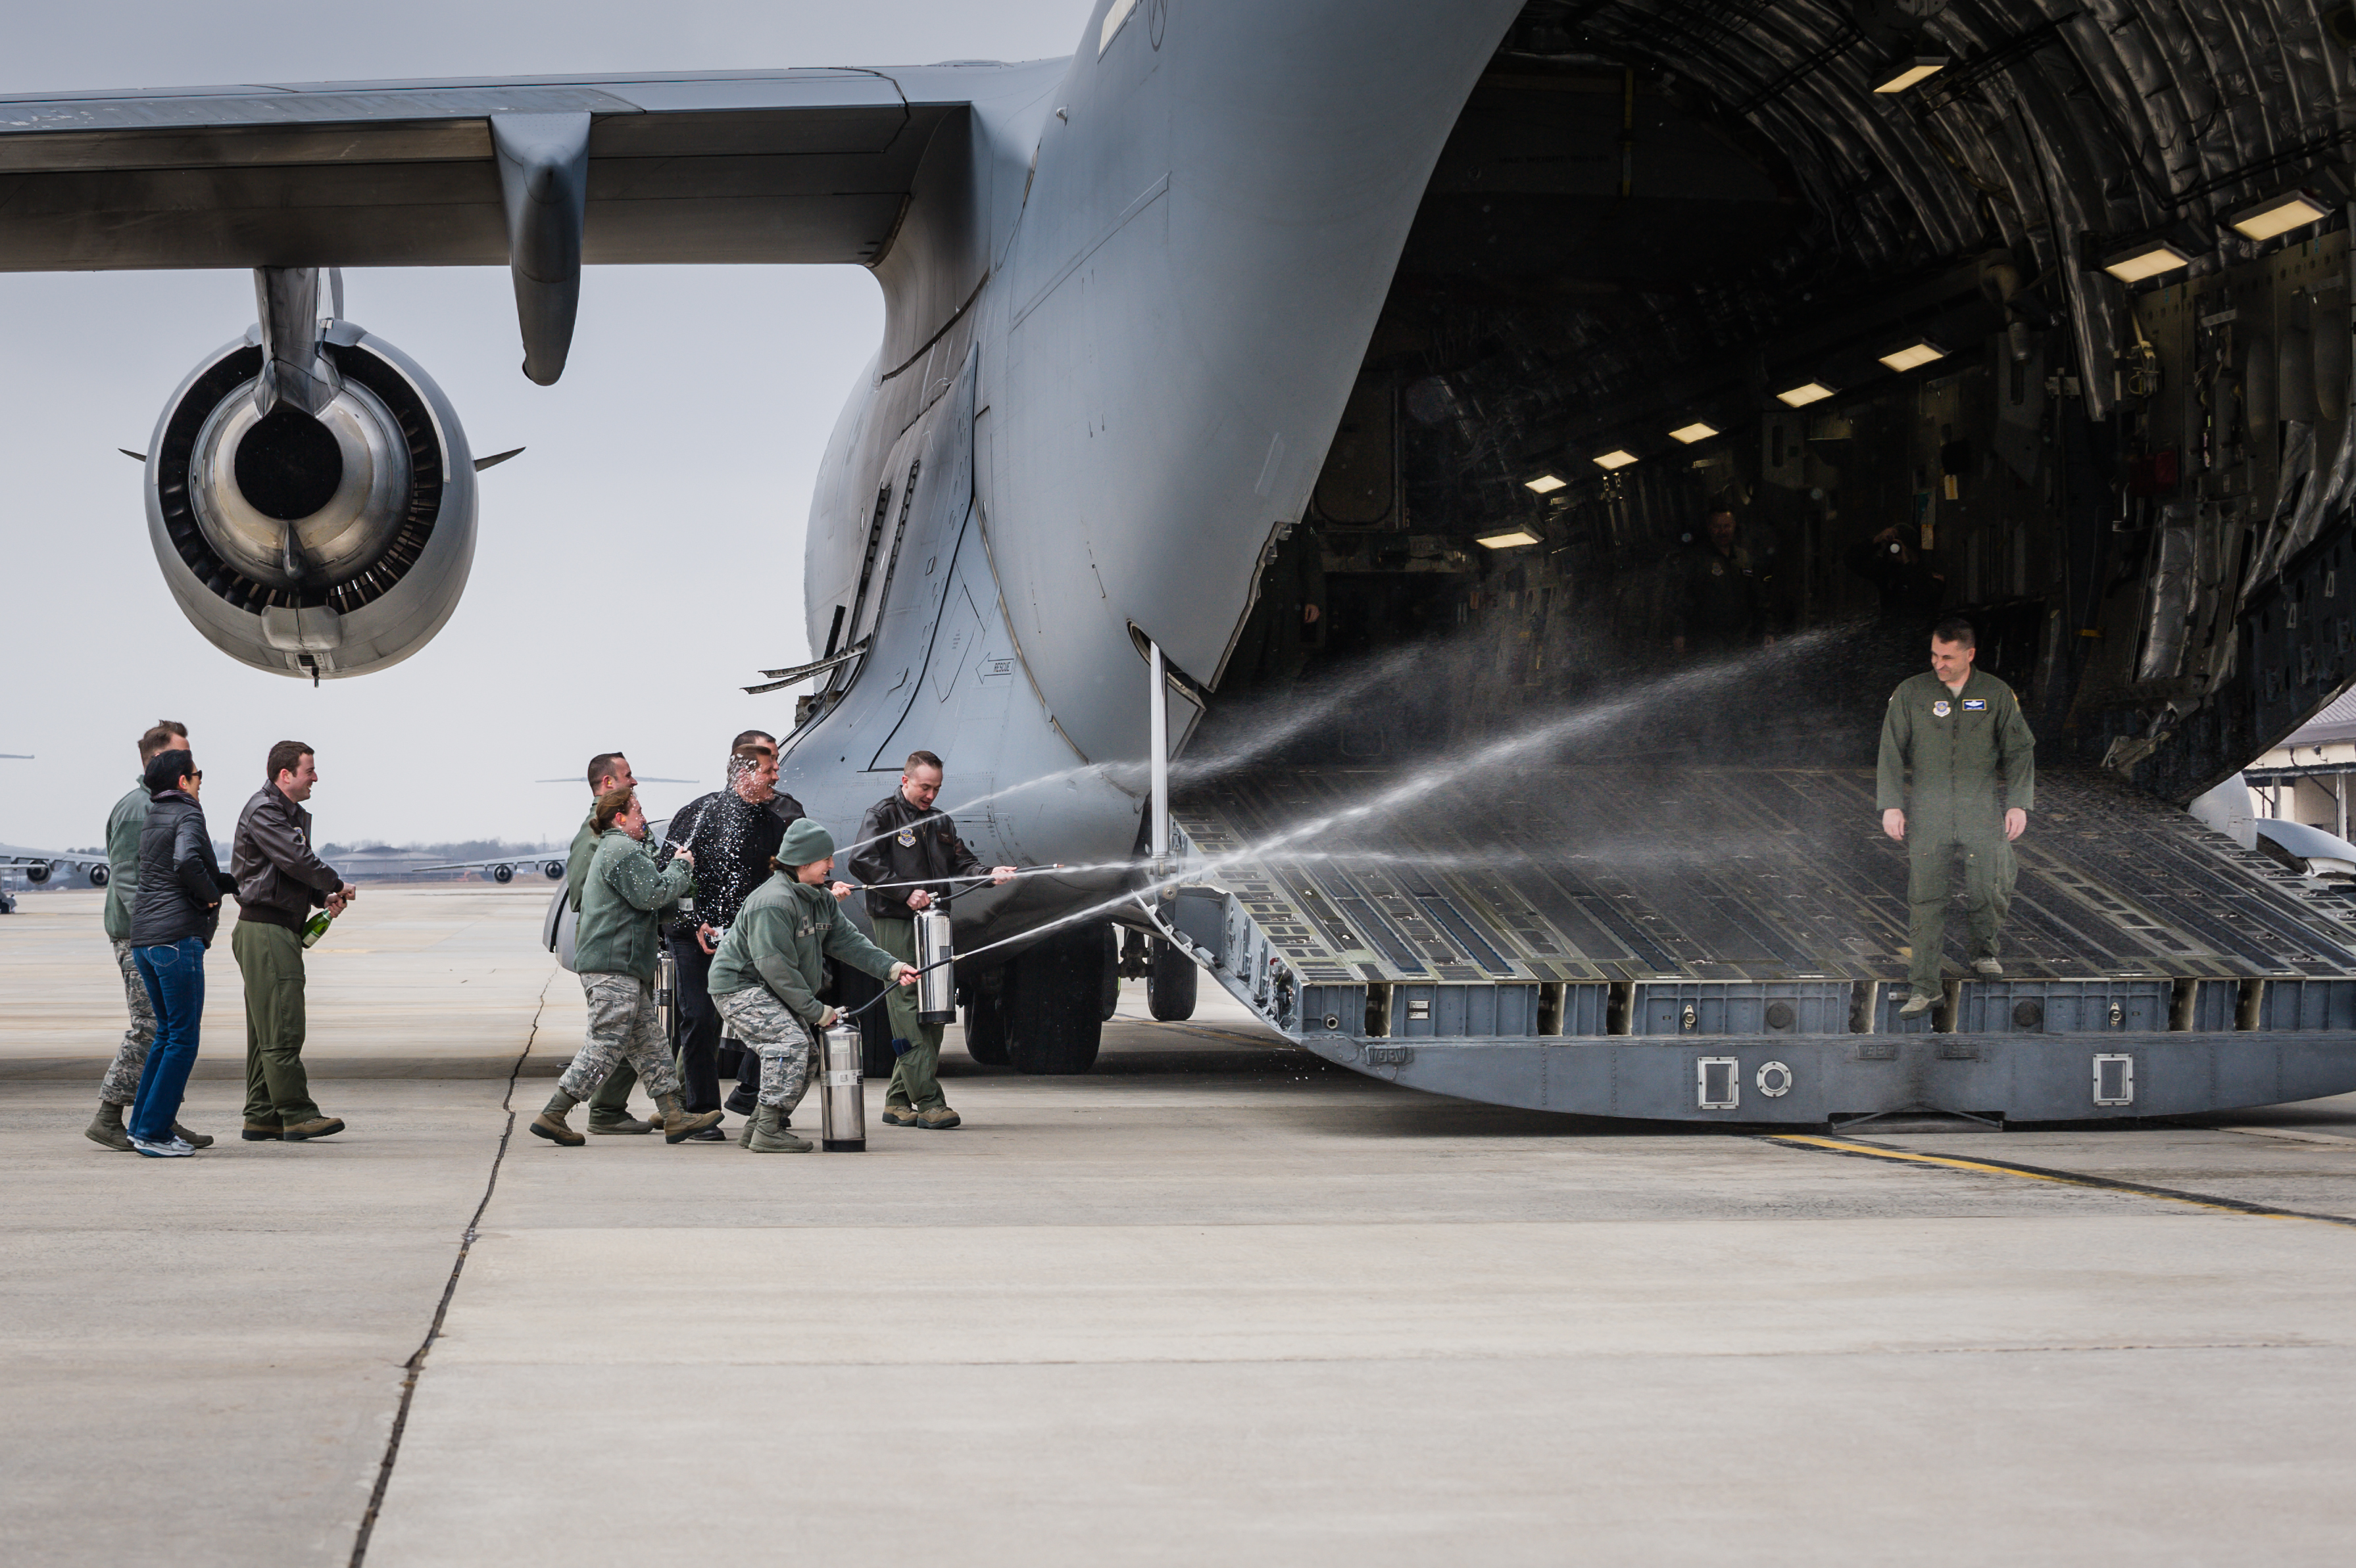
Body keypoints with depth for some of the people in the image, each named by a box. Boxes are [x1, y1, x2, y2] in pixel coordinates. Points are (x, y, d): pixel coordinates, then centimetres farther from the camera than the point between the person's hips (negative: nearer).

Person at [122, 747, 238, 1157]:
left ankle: (141, 1123, 17)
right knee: (183, 1038, -5)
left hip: (142, 938, 9)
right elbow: (187, 862, -28)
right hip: (177, 934, -9)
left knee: (167, 1033, 18)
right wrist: (212, 894, -11)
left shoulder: (151, 820, 21)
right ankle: (153, 1131, -7)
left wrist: (236, 883, 31)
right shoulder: (186, 816, -7)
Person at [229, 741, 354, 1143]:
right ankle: (297, 1115, -10)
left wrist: (324, 897, 1)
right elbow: (298, 860, -19)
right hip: (266, 931, -11)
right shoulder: (263, 812, -12)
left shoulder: (292, 814, 21)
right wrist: (338, 886, -5)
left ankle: (261, 1118, 13)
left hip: (281, 931, 11)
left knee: (267, 1031, 11)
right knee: (282, 1030, -10)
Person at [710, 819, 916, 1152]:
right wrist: (816, 1011, -22)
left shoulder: (820, 897, 6)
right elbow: (776, 967, -27)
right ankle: (768, 1131, -21)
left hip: (773, 991, 10)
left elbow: (847, 940, 4)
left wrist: (891, 968, -11)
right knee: (790, 1041, -23)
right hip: (739, 986, -10)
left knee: (807, 1051, 7)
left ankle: (759, 1126, 15)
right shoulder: (773, 902, -26)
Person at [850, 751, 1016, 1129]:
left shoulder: (941, 823, 22)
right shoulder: (882, 816, 1)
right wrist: (906, 893, -17)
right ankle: (928, 1102, -16)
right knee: (908, 1010, -12)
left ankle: (898, 1101, 11)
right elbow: (862, 861, -11)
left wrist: (988, 874, -5)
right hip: (895, 924, -7)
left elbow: (962, 862, 16)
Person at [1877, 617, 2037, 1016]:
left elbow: (2020, 750, 10)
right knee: (1925, 897, -4)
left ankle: (1984, 949, 25)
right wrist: (1891, 804, -2)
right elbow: (1891, 751, 6)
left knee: (1988, 889, -8)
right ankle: (1924, 988, 1)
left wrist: (2018, 803, 2)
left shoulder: (1997, 694, 5)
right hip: (1928, 809, 0)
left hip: (1982, 807, 0)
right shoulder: (1910, 693, 4)